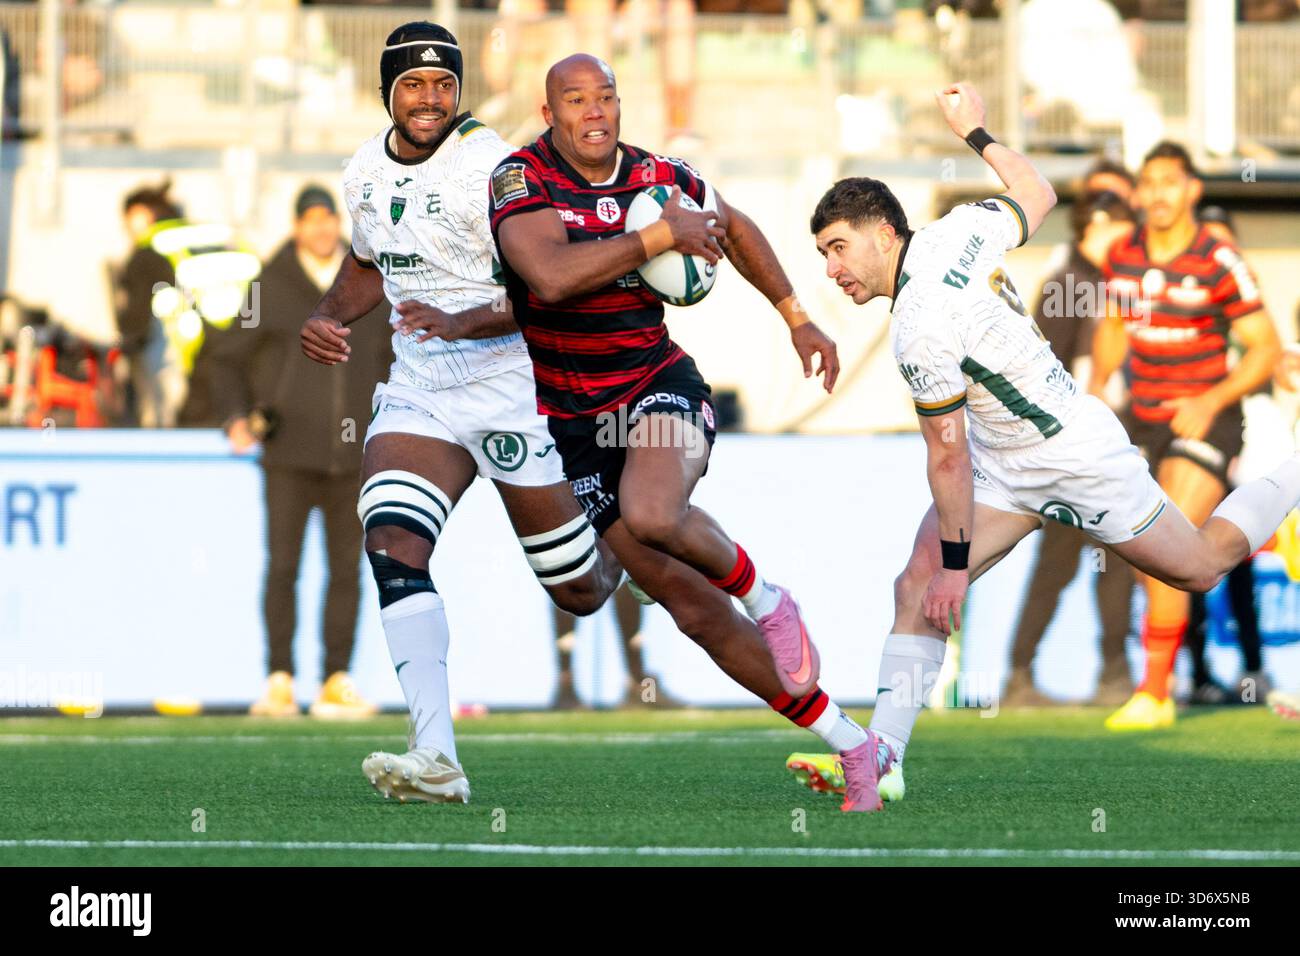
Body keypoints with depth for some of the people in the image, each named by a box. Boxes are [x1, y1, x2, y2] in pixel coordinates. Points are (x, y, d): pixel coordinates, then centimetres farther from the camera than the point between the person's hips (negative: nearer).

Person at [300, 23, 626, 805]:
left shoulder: (495, 168, -16)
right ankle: (437, 758, -29)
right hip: (418, 390, 5)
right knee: (393, 543, -22)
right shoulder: (367, 172, 6)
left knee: (580, 591, 6)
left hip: (513, 384, -5)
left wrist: (462, 322, -34)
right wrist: (329, 317, 6)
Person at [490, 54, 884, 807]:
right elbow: (552, 276, -31)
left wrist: (797, 319, 20)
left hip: (660, 385, 0)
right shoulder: (521, 180, -13)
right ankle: (837, 732, 9)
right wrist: (661, 236, -27)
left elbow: (733, 228, 20)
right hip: (575, 421, 0)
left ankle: (760, 593, -4)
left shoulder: (662, 178, -2)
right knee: (686, 600, -1)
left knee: (653, 516, -35)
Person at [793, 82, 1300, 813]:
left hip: (1077, 464, -8)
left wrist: (957, 561, -16)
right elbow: (1038, 194, 7)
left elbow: (949, 458, -25)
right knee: (918, 589, -7)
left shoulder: (922, 334, -33)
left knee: (1201, 566, 15)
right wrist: (978, 132, 18)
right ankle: (879, 757, -13)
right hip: (1005, 461, 8)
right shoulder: (958, 231, -11)